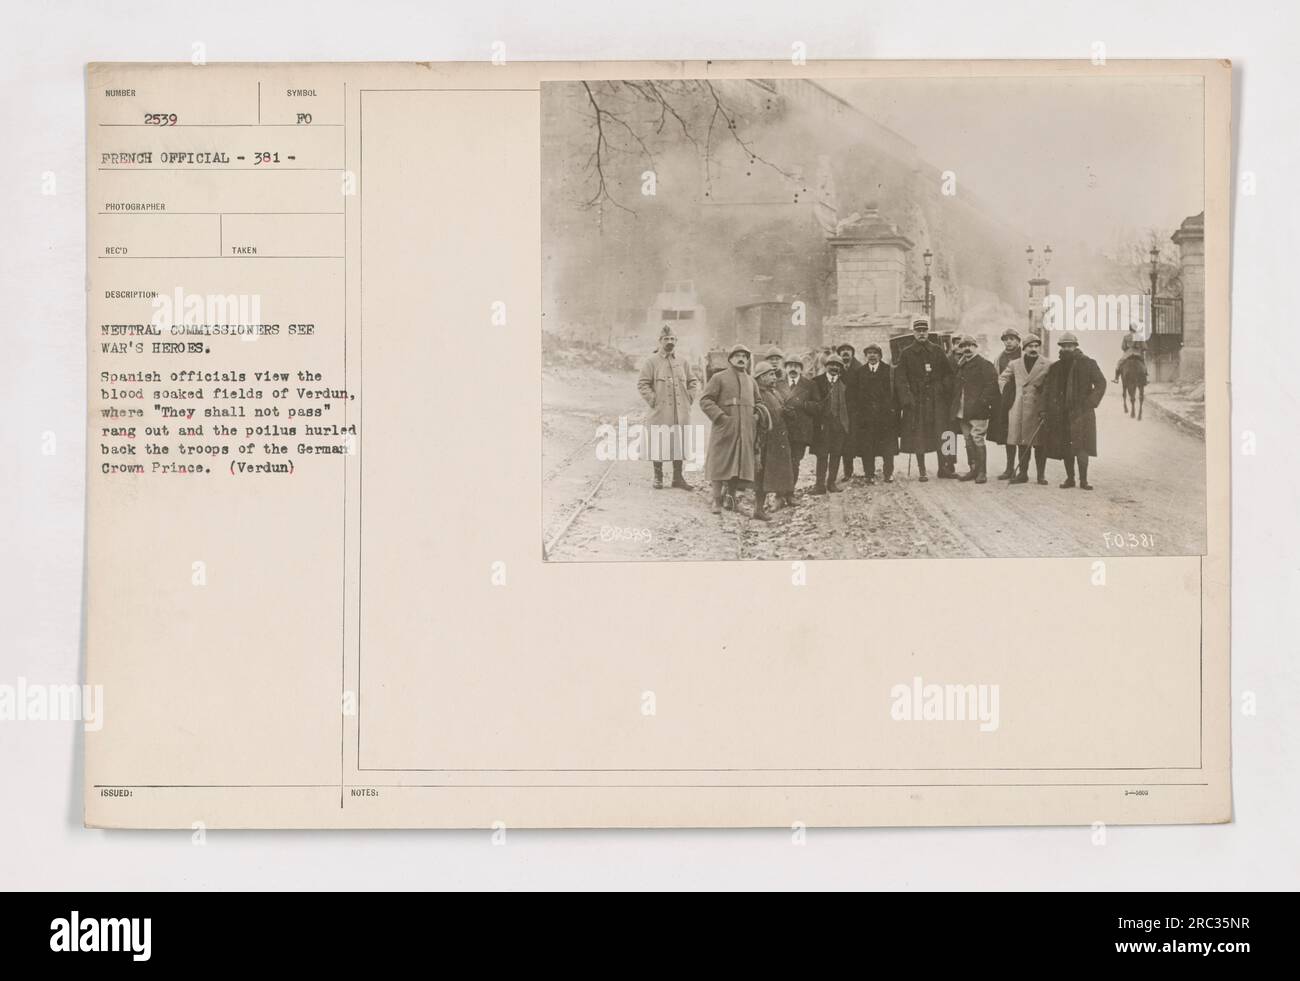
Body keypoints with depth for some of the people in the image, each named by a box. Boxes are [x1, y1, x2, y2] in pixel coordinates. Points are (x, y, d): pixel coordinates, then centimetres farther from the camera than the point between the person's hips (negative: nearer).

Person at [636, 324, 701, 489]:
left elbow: (694, 381, 19)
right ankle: (658, 477, 10)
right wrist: (653, 400, -10)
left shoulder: (683, 362, 11)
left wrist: (689, 399, 7)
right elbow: (642, 384, -3)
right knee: (659, 445, 0)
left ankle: (678, 477, 15)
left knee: (679, 444, 7)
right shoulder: (651, 361, 0)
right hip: (660, 413, -4)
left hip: (681, 413, 4)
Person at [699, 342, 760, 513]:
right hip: (724, 429, -4)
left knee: (742, 465, 3)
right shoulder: (719, 378, 1)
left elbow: (758, 403, 28)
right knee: (720, 465, -2)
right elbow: (705, 400, -5)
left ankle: (731, 492, 21)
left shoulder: (751, 381, 17)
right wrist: (720, 416, -14)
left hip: (745, 431, 4)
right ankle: (717, 500, 5)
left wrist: (756, 416, 10)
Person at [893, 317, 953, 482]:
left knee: (941, 435, 0)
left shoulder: (937, 351, 10)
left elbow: (948, 374, 14)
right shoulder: (906, 354, 4)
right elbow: (900, 379, -2)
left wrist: (943, 389, 0)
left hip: (937, 400, 2)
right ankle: (922, 472, 5)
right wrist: (906, 399, -11)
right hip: (916, 401, -1)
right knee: (918, 437, -1)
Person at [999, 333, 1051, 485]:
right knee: (1022, 443, 6)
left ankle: (1041, 475, 7)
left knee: (1039, 444, 0)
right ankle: (1023, 473, 12)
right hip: (1019, 409, 3)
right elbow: (1002, 379, 23)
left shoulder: (1047, 366, 0)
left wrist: (1046, 409, -8)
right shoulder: (1014, 364, 9)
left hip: (1039, 410, -3)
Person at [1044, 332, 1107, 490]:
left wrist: (1090, 403, -10)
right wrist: (1048, 410, 6)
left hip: (1081, 412, -4)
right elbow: (1049, 391, 17)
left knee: (1081, 446, -8)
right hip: (1061, 414, 4)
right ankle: (1070, 478, 13)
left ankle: (1083, 480, -4)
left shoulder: (1088, 364, 0)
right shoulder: (1055, 368, 13)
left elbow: (1101, 383, -2)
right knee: (1065, 447, 5)